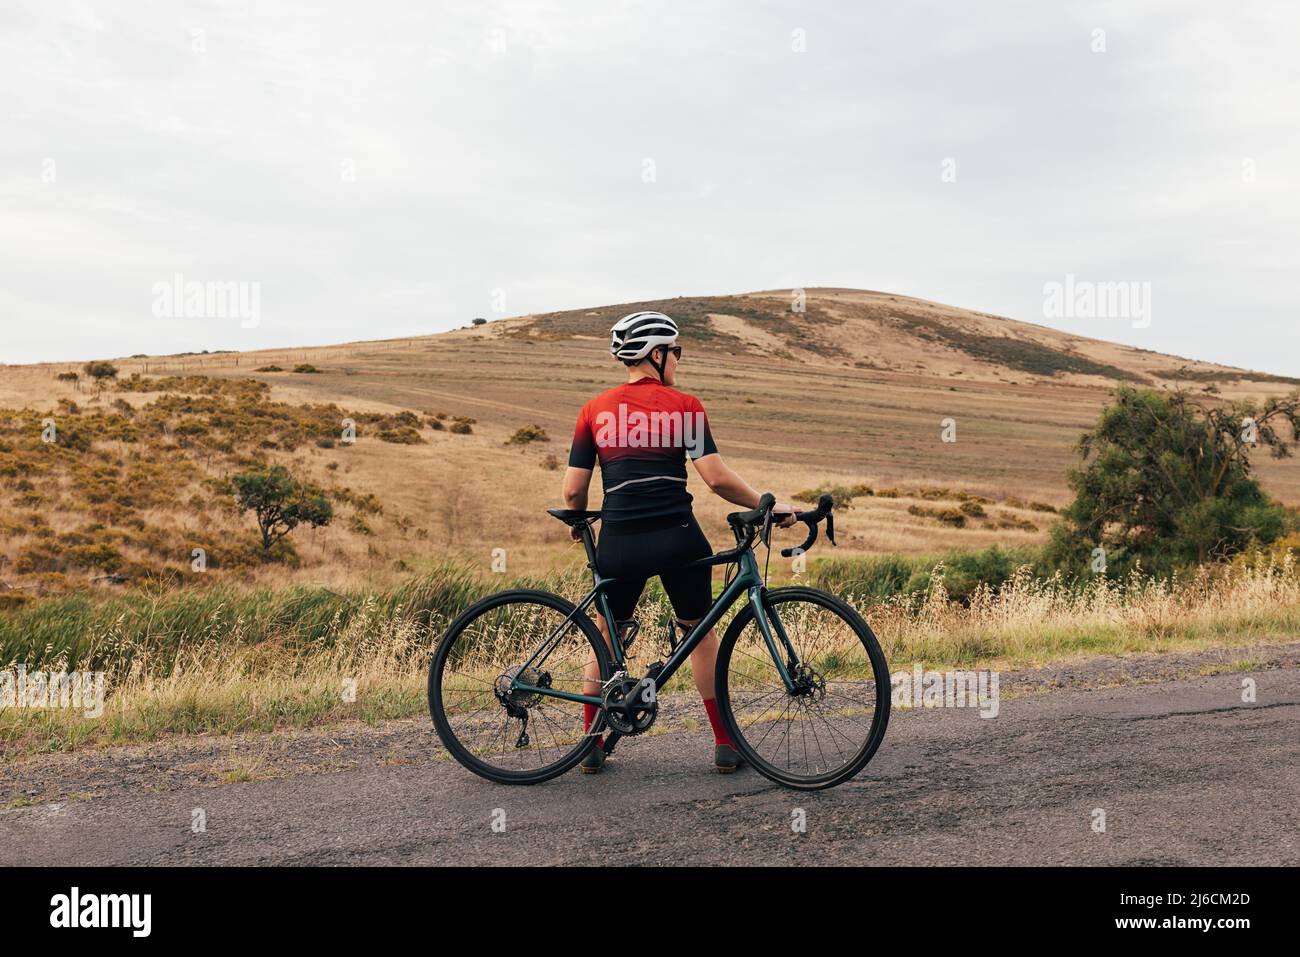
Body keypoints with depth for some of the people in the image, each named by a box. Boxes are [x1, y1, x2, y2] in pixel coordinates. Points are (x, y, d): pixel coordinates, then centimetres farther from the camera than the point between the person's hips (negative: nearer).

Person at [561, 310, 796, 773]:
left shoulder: (595, 410, 6)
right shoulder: (684, 406, -2)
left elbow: (573, 491, 4)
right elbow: (717, 478, -11)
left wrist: (579, 524, 24)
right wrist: (768, 506, 0)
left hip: (619, 543, 2)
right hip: (677, 539, -2)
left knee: (606, 637, 22)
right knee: (700, 633, 18)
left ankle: (592, 746, 23)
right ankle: (724, 745, 22)